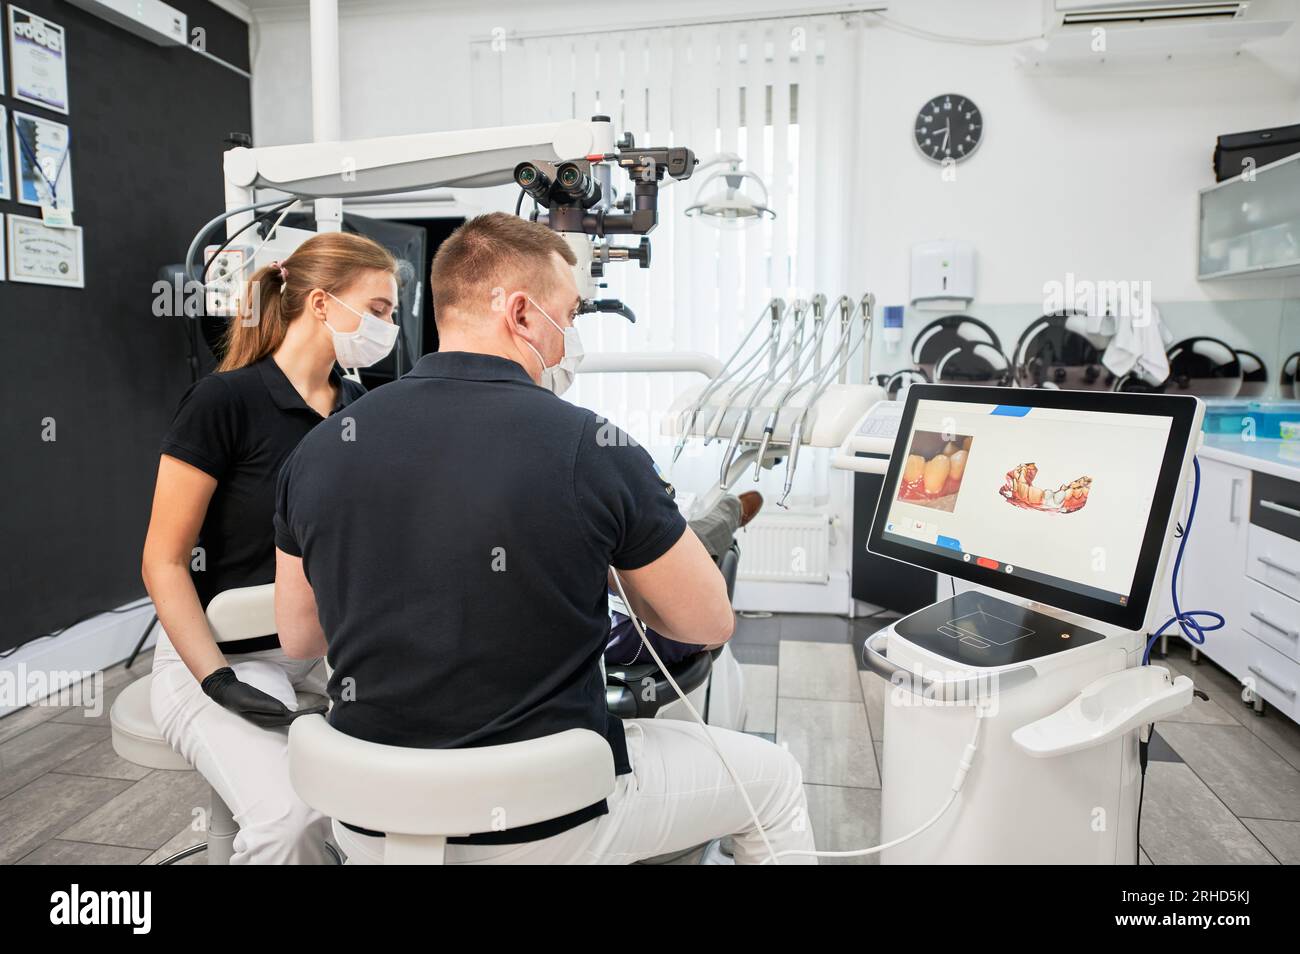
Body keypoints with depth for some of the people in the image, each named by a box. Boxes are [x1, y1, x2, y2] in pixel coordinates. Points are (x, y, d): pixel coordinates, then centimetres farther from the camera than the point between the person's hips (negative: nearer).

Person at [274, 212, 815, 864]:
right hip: (543, 825, -4)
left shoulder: (317, 450, -7)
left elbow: (298, 638, 7)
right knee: (772, 776, 20)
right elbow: (710, 624, -7)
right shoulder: (592, 448, -19)